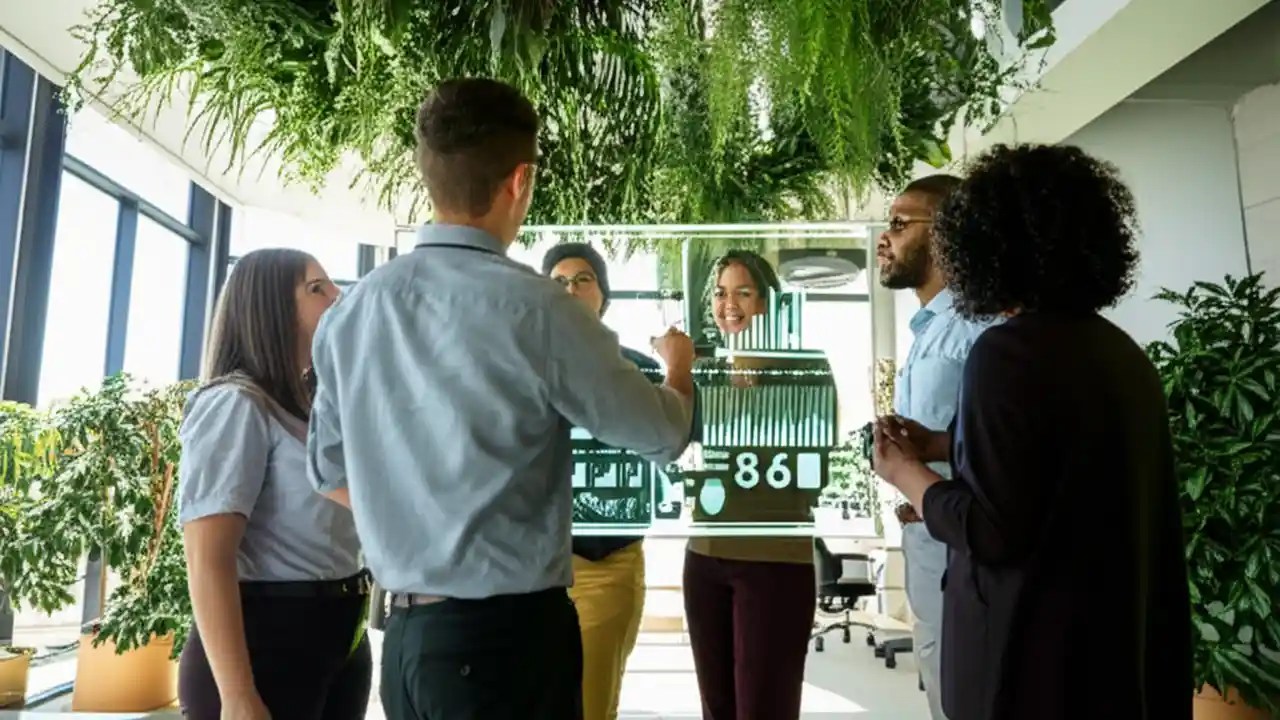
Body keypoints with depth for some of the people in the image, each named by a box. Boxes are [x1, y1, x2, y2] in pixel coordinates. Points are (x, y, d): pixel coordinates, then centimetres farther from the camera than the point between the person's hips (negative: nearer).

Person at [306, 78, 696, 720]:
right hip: (508, 635, -6)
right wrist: (680, 367, 16)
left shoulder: (349, 311, -1)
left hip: (406, 634, 6)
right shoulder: (535, 309, -18)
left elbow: (330, 471, 12)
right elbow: (661, 437, -4)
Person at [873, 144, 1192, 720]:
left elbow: (989, 531, -21)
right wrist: (943, 446, 16)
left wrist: (906, 474, -5)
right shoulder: (1123, 351, 5)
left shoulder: (1010, 350, -19)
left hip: (1034, 656, -8)